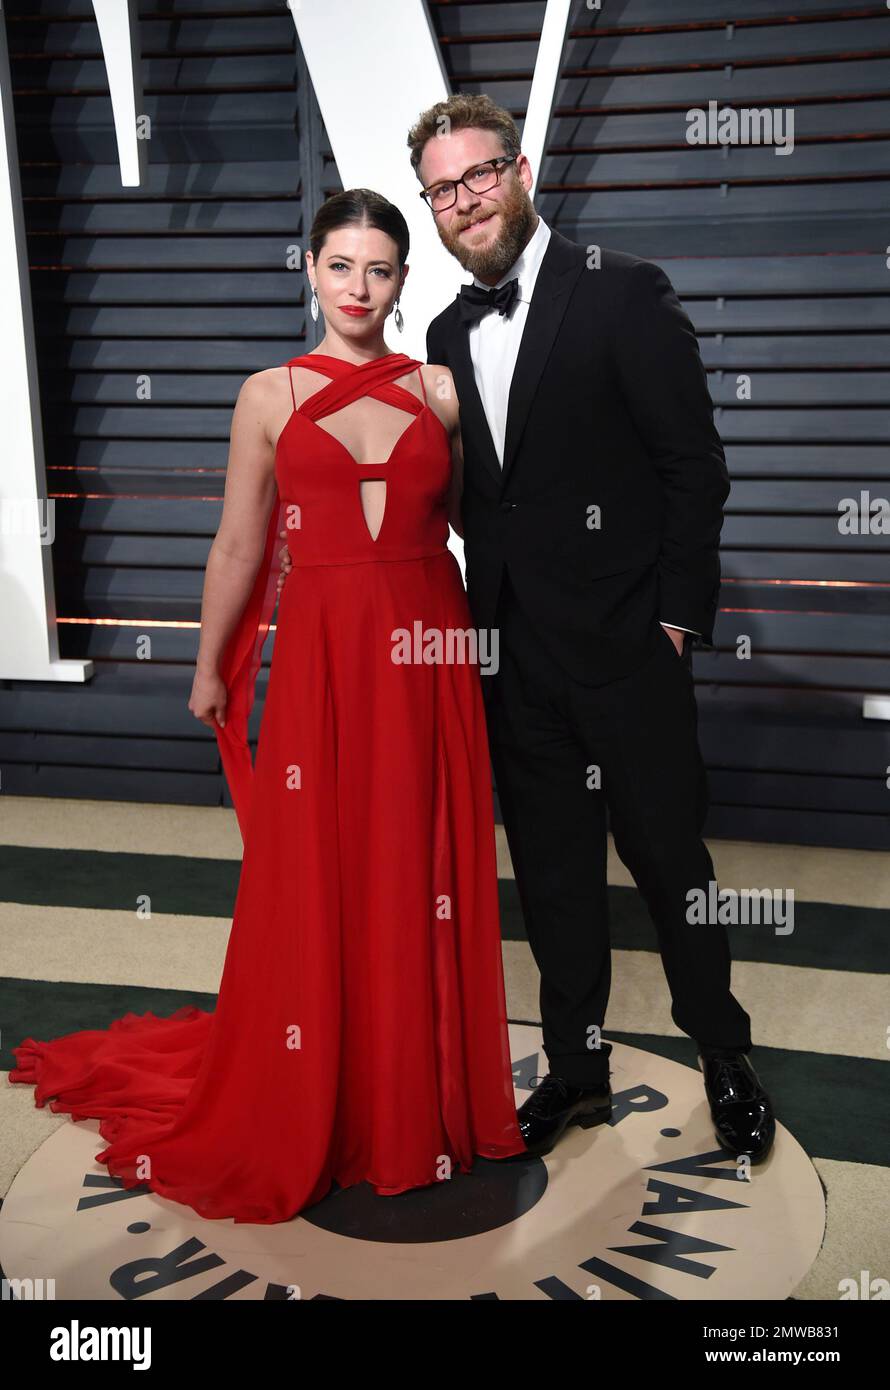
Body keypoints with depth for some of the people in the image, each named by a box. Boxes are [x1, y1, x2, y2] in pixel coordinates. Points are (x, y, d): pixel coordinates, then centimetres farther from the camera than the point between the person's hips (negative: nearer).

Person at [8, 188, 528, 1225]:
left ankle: (425, 1093, 28)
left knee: (425, 876, 8)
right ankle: (313, 1109, 26)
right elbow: (238, 547, 6)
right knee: (314, 880, 6)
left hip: (428, 655, 2)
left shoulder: (438, 391, 6)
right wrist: (209, 667, 10)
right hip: (321, 655, -1)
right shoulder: (270, 397, 3)